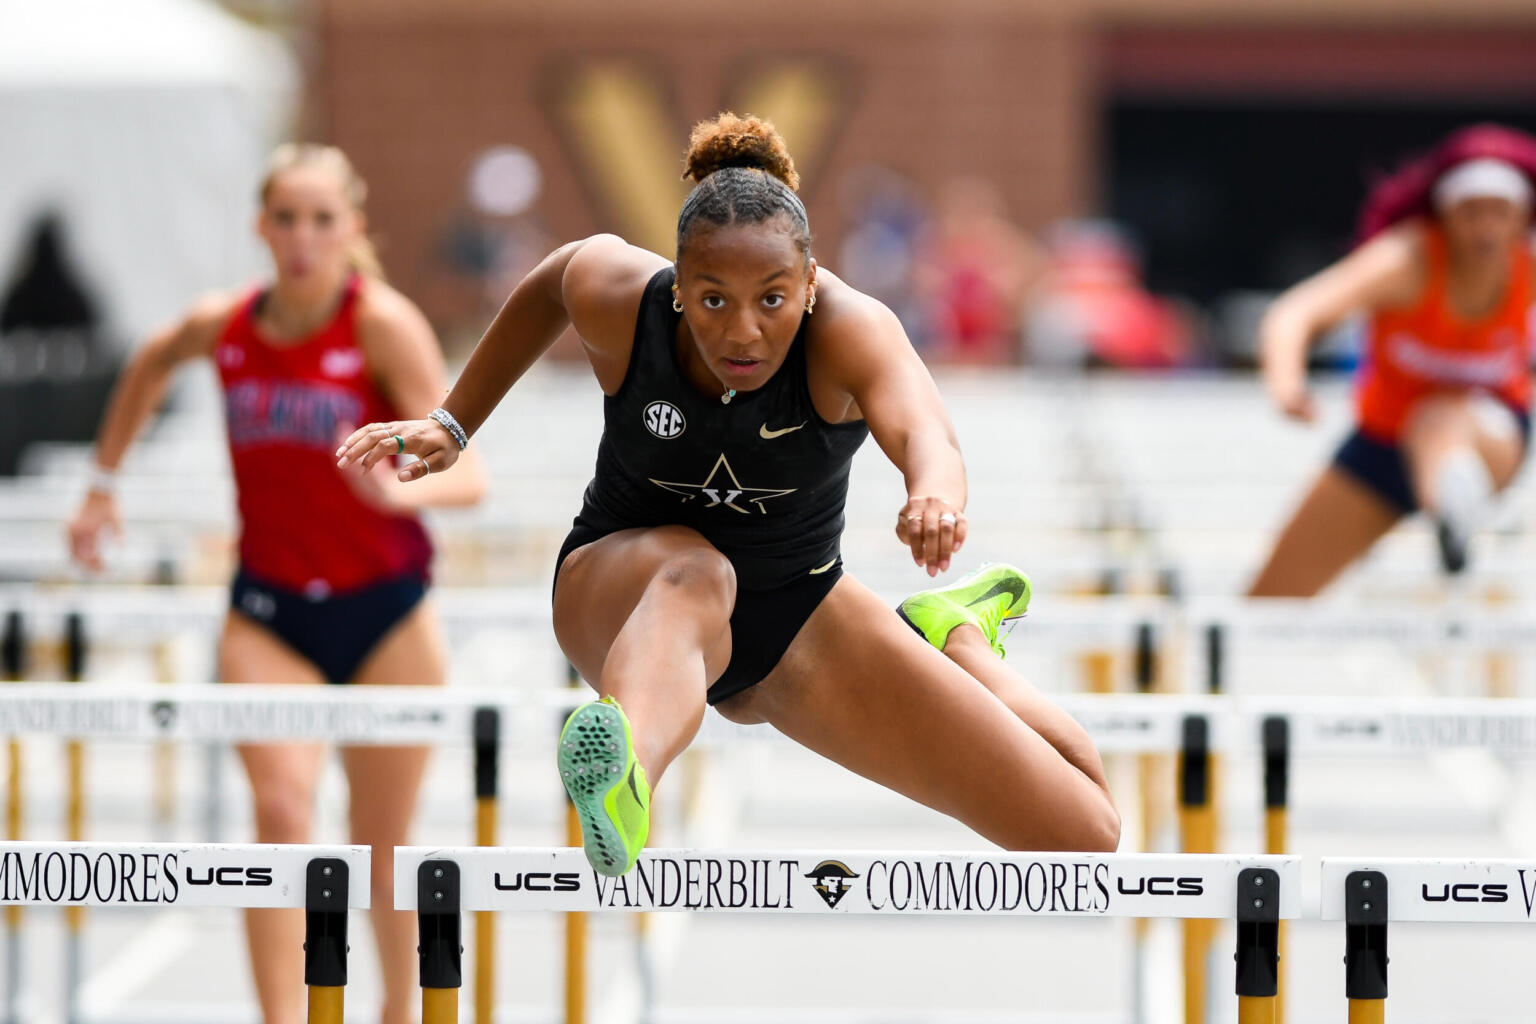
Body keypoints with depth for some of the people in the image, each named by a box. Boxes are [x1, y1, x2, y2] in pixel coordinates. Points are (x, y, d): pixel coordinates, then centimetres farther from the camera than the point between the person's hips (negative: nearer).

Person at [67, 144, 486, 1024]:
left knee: (384, 843, 9)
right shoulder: (223, 326, -3)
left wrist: (402, 488, -44)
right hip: (268, 612, 2)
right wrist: (104, 482, 22)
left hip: (386, 613, -2)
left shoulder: (386, 325, -15)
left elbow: (468, 477, -23)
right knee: (282, 809, -20)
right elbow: (150, 365, 23)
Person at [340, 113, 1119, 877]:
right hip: (628, 591, -1)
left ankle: (952, 632, 31)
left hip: (795, 622, 1)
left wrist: (935, 496, -74)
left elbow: (924, 434, -51)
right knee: (695, 571, -43)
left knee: (1084, 833, 0)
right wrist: (451, 425, 8)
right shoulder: (616, 298, -22)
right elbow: (551, 286, 4)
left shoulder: (847, 330, -30)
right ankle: (623, 788, -78)